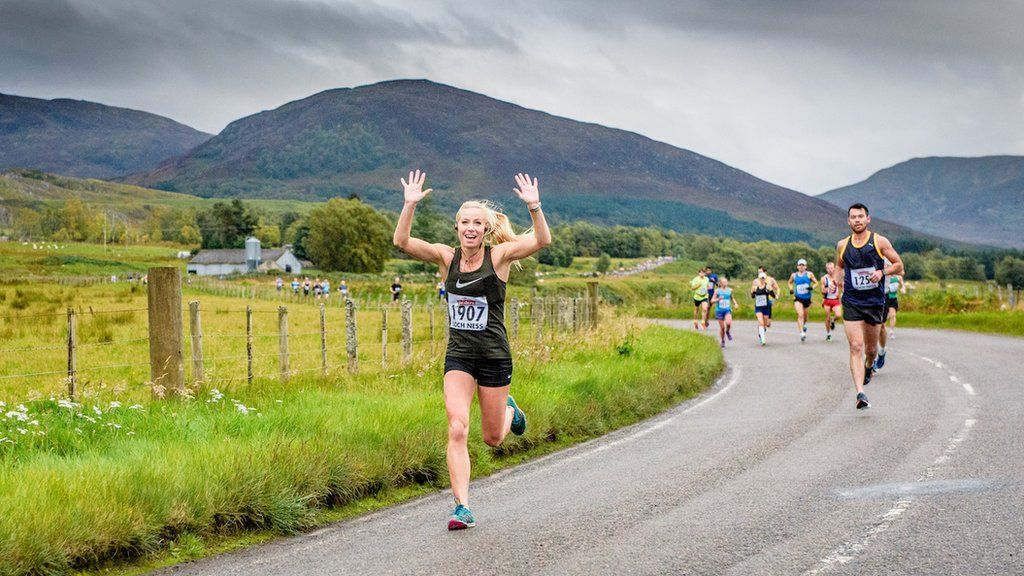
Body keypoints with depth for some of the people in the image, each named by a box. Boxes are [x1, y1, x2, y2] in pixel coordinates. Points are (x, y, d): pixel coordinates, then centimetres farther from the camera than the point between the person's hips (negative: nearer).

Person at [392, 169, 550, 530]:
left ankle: (509, 411, 47)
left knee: (492, 438, 11)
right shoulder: (446, 257, 0)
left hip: (494, 355, -2)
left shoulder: (499, 255, -7)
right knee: (457, 429, -14)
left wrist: (534, 207, -35)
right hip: (458, 355, 2)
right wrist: (410, 205, -22)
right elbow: (401, 242, -11)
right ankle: (462, 508, -10)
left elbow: (542, 241, -21)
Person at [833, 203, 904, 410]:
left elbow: (899, 265, 2)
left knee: (871, 348, 13)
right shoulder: (842, 245, 4)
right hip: (851, 302, 0)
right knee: (856, 347, -13)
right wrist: (837, 278, 2)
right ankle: (860, 393, -19)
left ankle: (869, 367, 48)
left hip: (875, 302, 0)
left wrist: (882, 272, -16)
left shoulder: (880, 242, -3)